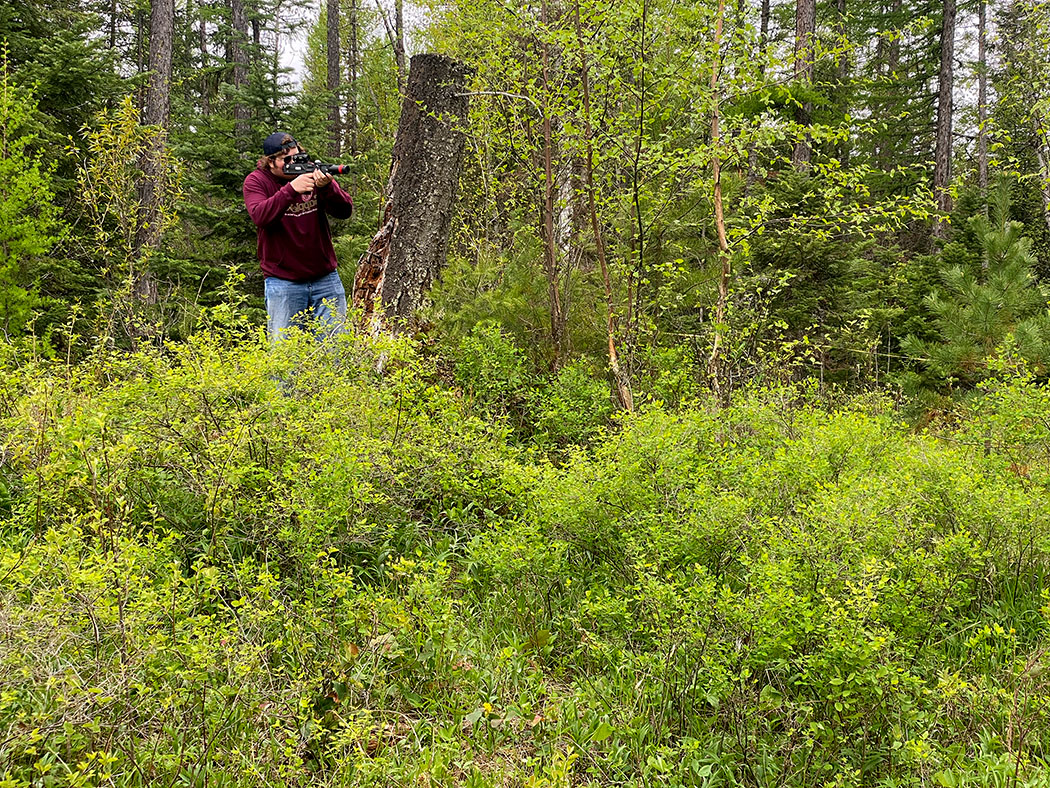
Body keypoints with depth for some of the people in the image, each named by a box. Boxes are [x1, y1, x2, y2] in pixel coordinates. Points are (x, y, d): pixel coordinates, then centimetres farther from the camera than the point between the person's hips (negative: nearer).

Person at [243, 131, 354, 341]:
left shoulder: (313, 173, 4)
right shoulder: (256, 181, -1)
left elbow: (345, 211, -6)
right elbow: (260, 216, -20)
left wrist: (327, 187, -25)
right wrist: (290, 189, -31)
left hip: (326, 279, 3)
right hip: (283, 283, -2)